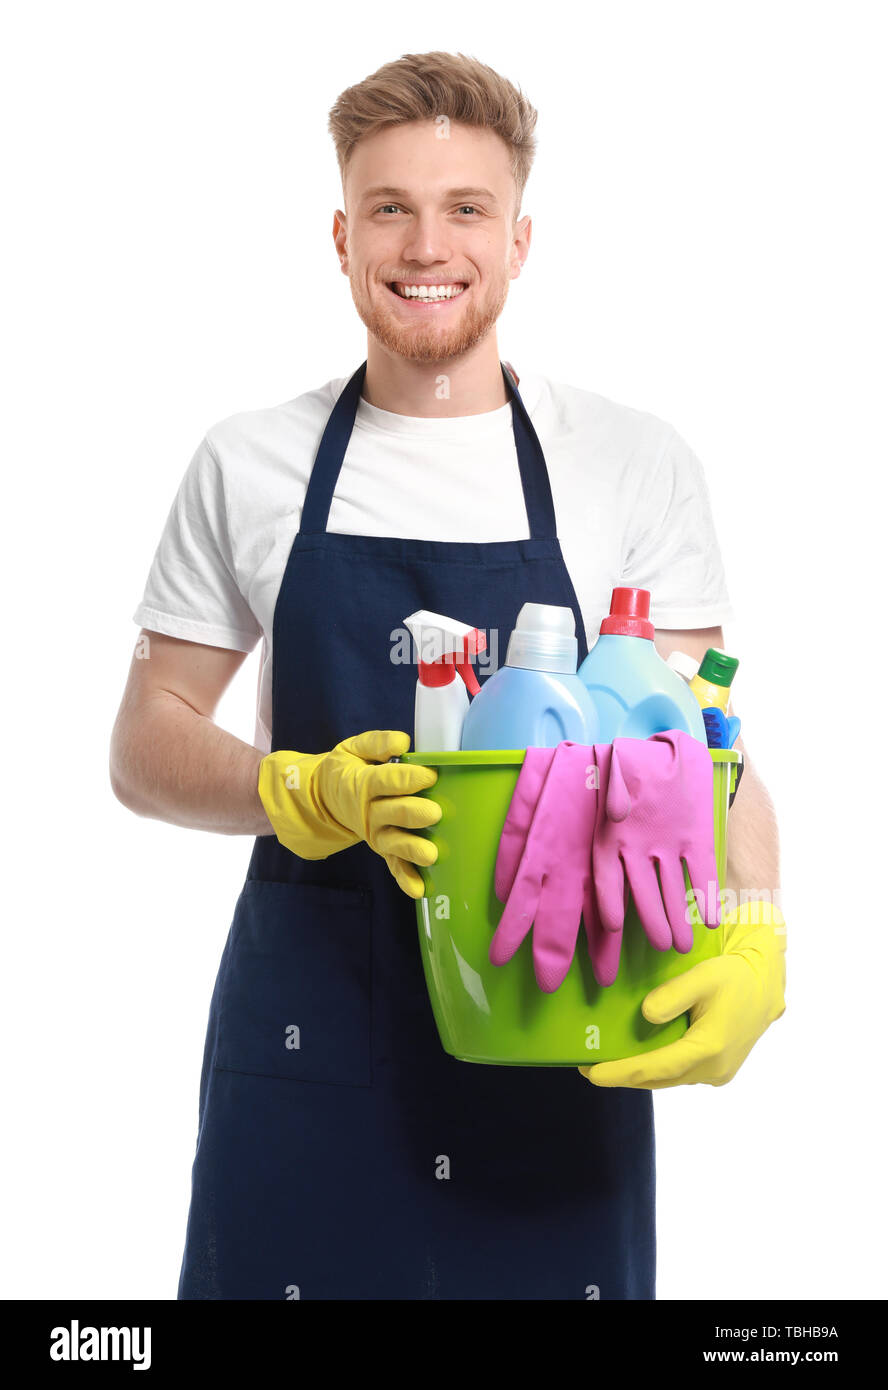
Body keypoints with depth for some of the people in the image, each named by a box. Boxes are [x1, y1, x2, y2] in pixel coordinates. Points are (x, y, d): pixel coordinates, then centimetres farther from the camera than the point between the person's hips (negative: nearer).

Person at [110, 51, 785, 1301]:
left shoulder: (638, 466, 1)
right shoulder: (248, 467, 3)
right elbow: (146, 749, 5)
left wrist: (752, 939, -22)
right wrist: (312, 792, -15)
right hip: (306, 1022, 1)